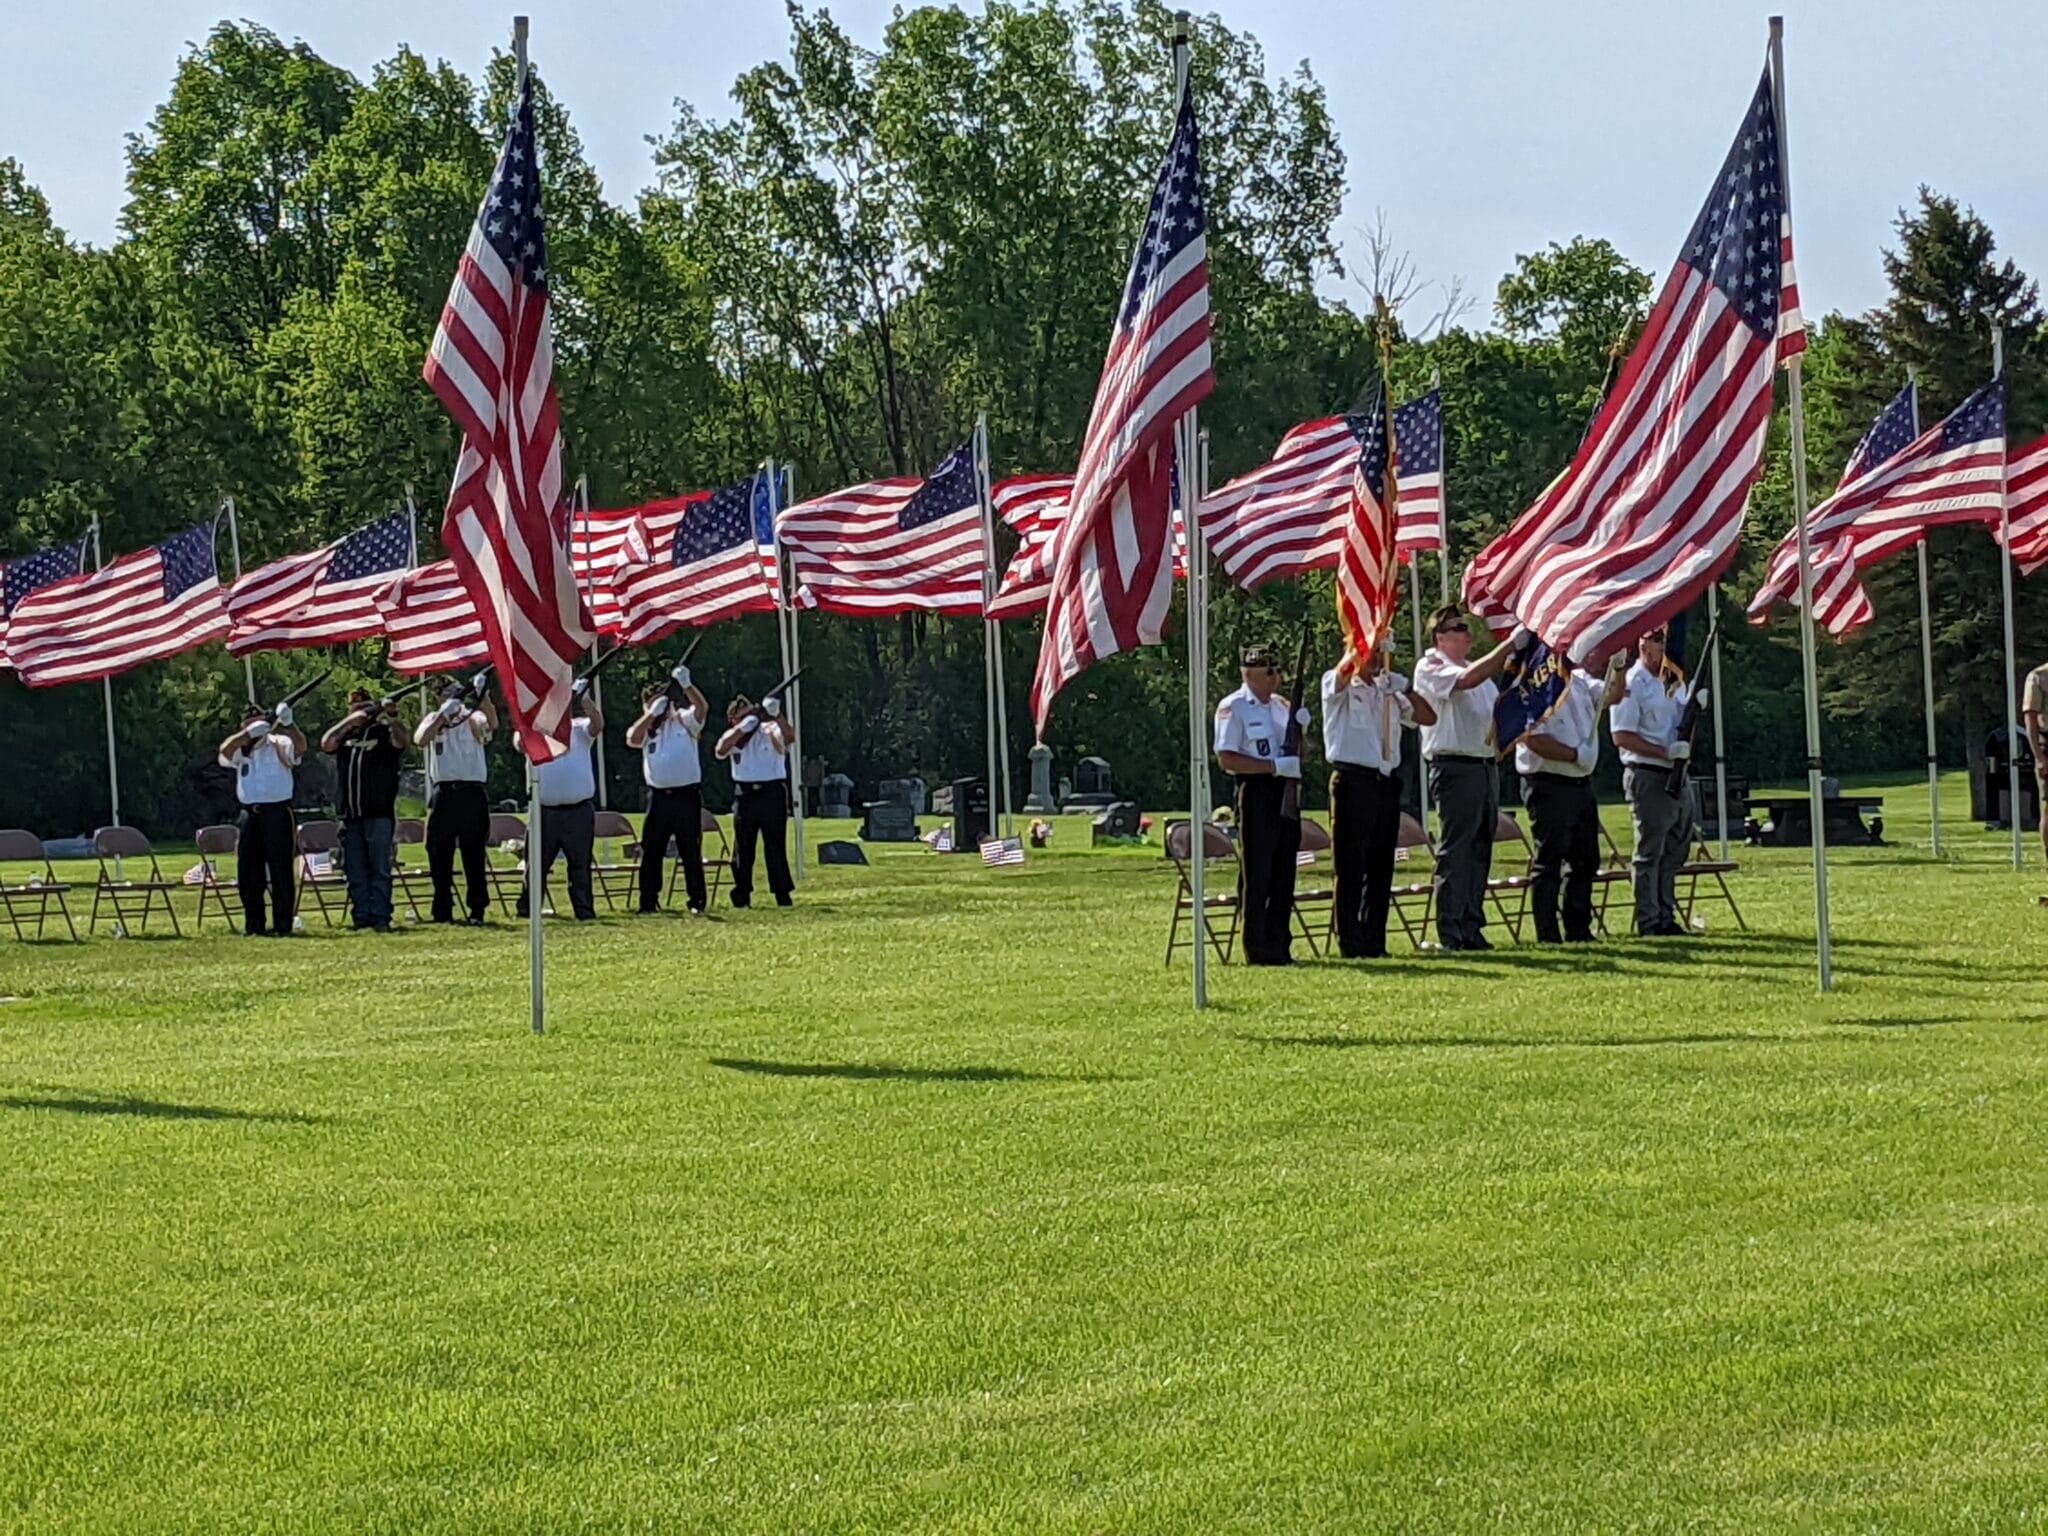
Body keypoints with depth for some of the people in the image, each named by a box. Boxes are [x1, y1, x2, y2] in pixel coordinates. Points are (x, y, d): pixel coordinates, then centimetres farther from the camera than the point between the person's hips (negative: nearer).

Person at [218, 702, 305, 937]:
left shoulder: (279, 745, 2)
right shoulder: (240, 750, 11)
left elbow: (300, 746, -18)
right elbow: (225, 750, -11)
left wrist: (288, 724, -35)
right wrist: (249, 733, -23)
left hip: (277, 810, -4)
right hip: (250, 812, 4)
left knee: (281, 870, -4)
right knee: (248, 871, 5)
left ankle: (283, 925, 0)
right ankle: (254, 925, 14)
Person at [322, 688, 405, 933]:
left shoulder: (383, 731, 7)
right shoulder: (344, 734, 16)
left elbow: (400, 742, -12)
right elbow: (326, 744, -2)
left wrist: (391, 718, -28)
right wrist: (350, 721, -11)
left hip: (379, 814, -4)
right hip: (349, 816, 4)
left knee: (379, 870, -5)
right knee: (355, 873, 4)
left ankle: (380, 918, -5)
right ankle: (361, 918, 8)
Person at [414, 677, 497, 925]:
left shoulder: (474, 719, 6)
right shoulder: (434, 720, 10)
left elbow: (492, 723, -17)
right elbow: (420, 740, -9)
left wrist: (484, 697, -36)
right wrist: (443, 715, -20)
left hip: (472, 793, -2)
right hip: (443, 792, 2)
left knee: (474, 854, -1)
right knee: (440, 853, 4)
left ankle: (478, 910, 3)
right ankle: (442, 911, 11)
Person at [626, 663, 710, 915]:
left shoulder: (684, 720, 4)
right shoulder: (645, 727, 10)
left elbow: (702, 708, -15)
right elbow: (632, 739, -11)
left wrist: (686, 686, -28)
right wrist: (652, 713, -13)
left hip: (687, 796, -2)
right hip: (658, 797, 2)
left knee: (691, 852, 1)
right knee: (650, 852, 4)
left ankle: (697, 902, 5)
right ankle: (648, 902, 10)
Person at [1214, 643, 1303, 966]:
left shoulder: (1283, 707, 16)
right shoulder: (1233, 708, -6)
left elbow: (1299, 752, 25)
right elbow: (1226, 758, -15)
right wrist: (1275, 766, -19)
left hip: (1285, 793, 7)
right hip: (1256, 793, -7)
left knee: (1284, 873, 9)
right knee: (1256, 876, -5)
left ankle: (1280, 946, 16)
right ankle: (1258, 950, -2)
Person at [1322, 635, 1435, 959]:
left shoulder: (1387, 689, 19)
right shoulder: (1337, 685, 1)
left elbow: (1427, 717, 16)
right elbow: (1345, 670, -23)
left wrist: (1403, 688, 4)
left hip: (1387, 782, 6)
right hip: (1353, 781, -6)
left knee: (1381, 866, 7)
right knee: (1351, 866, -5)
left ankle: (1375, 941, 13)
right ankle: (1351, 943, -4)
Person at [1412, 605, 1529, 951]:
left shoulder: (1479, 668, 22)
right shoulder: (1430, 668, -5)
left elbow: (1499, 707, 31)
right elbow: (1466, 680, -24)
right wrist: (1510, 645, -24)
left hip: (1486, 764, 8)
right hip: (1454, 765, -8)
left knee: (1480, 851, 8)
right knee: (1454, 853, -8)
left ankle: (1472, 929, 12)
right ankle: (1450, 933, -8)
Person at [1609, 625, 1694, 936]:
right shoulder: (1631, 685, -9)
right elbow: (1622, 737, -15)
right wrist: (1666, 753, -21)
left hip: (1676, 776, 8)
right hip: (1647, 776, -8)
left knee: (1675, 850, 11)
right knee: (1649, 851, -4)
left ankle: (1666, 916, 19)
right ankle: (1648, 920, 0)